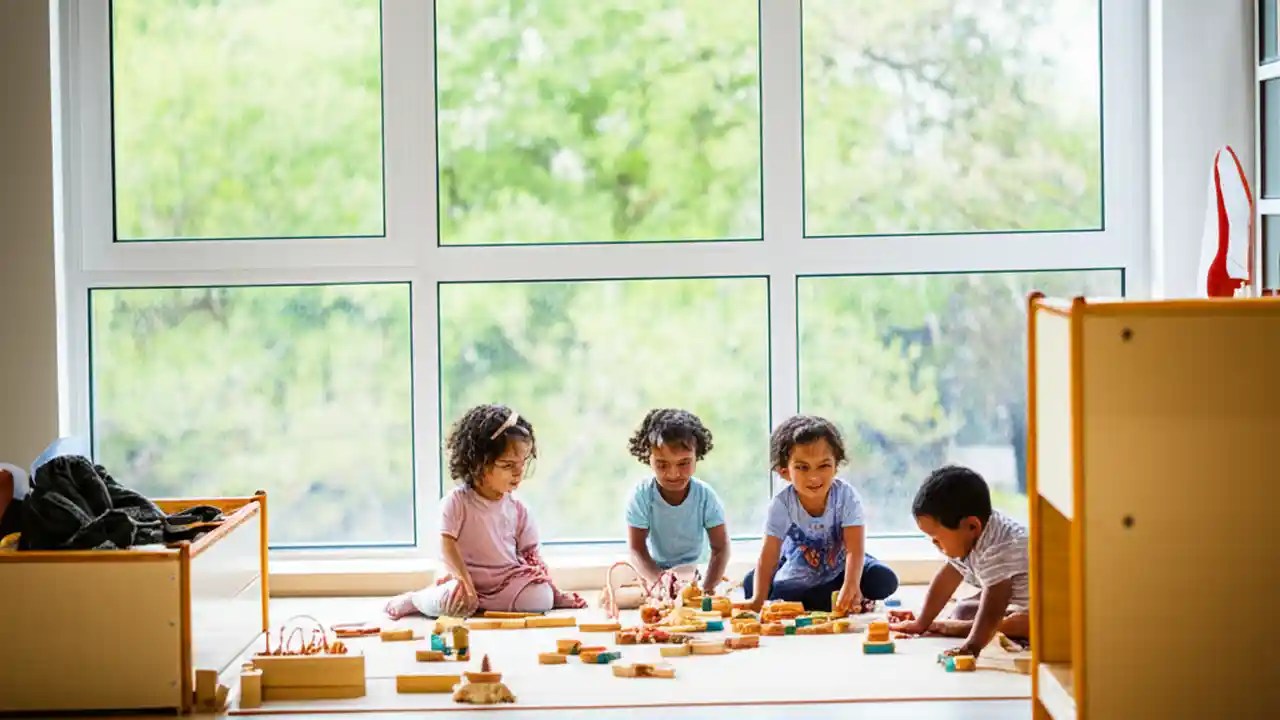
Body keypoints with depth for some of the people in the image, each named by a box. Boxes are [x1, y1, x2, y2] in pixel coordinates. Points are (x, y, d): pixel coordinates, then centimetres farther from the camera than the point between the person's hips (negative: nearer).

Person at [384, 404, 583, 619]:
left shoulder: (517, 509, 4)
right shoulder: (457, 501, -9)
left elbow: (531, 554, 9)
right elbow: (447, 545, -15)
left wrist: (548, 585, -1)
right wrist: (466, 584, -25)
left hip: (509, 581, 3)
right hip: (468, 580, -3)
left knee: (541, 598, -24)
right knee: (450, 601, -34)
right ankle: (415, 599, 1)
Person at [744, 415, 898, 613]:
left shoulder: (846, 496, -24)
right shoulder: (781, 504, -22)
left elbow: (855, 549, -31)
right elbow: (768, 556, -25)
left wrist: (850, 588, -48)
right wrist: (758, 600, -38)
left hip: (839, 570, -2)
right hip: (798, 578, 2)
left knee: (885, 580, -24)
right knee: (751, 583, -21)